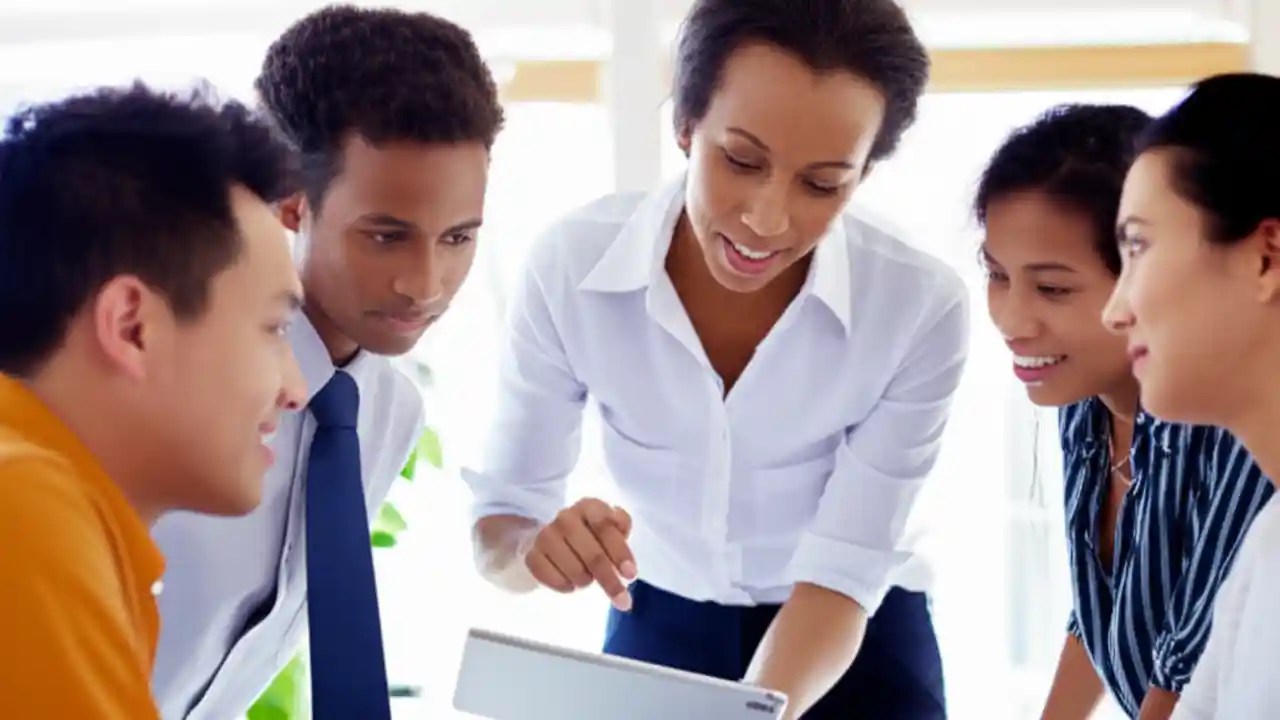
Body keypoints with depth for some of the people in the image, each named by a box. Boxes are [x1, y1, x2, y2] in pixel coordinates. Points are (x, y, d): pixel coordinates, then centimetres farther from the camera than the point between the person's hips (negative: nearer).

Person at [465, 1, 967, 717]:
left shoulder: (922, 307, -25)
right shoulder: (572, 266, -21)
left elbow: (841, 575, -24)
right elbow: (496, 524, -16)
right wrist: (537, 548, -38)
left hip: (855, 647, -1)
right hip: (656, 633, 1)